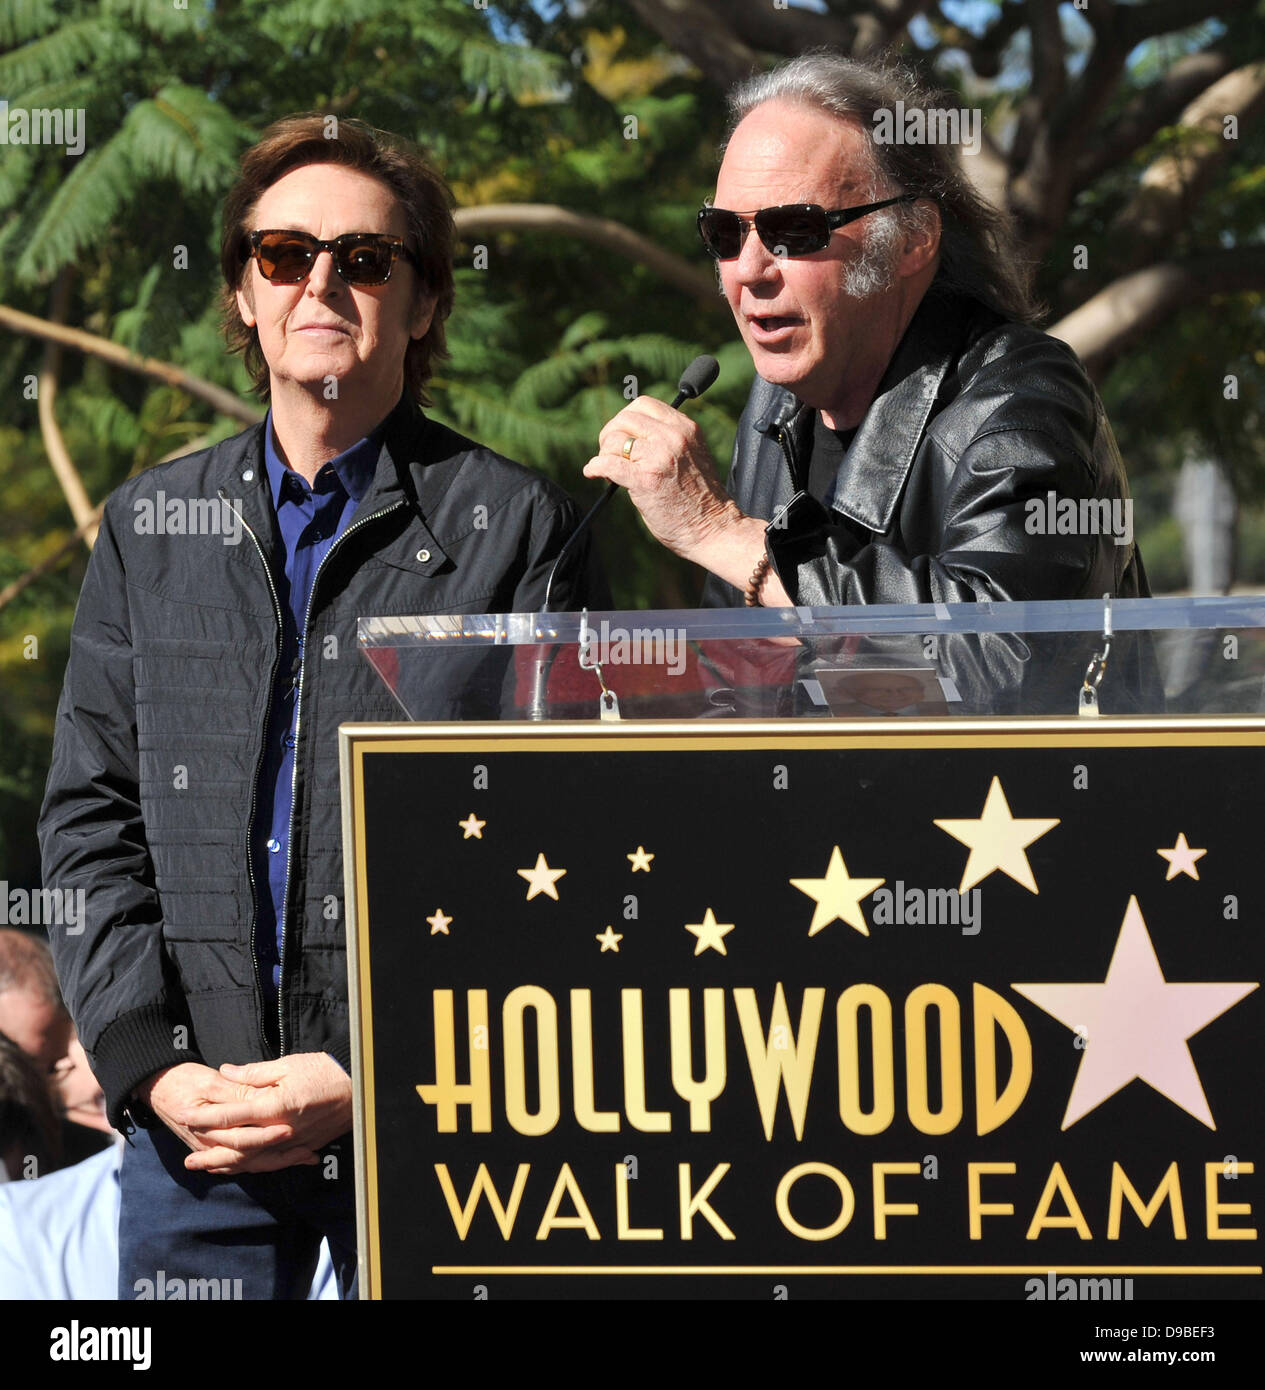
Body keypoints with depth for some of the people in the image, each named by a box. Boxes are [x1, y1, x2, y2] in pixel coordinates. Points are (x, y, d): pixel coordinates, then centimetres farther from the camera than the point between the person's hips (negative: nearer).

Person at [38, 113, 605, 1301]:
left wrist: (376, 1080, -12)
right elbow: (90, 816, 11)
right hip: (193, 1104, 3)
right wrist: (146, 1060, -4)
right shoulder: (151, 524, 13)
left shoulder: (517, 526, 1)